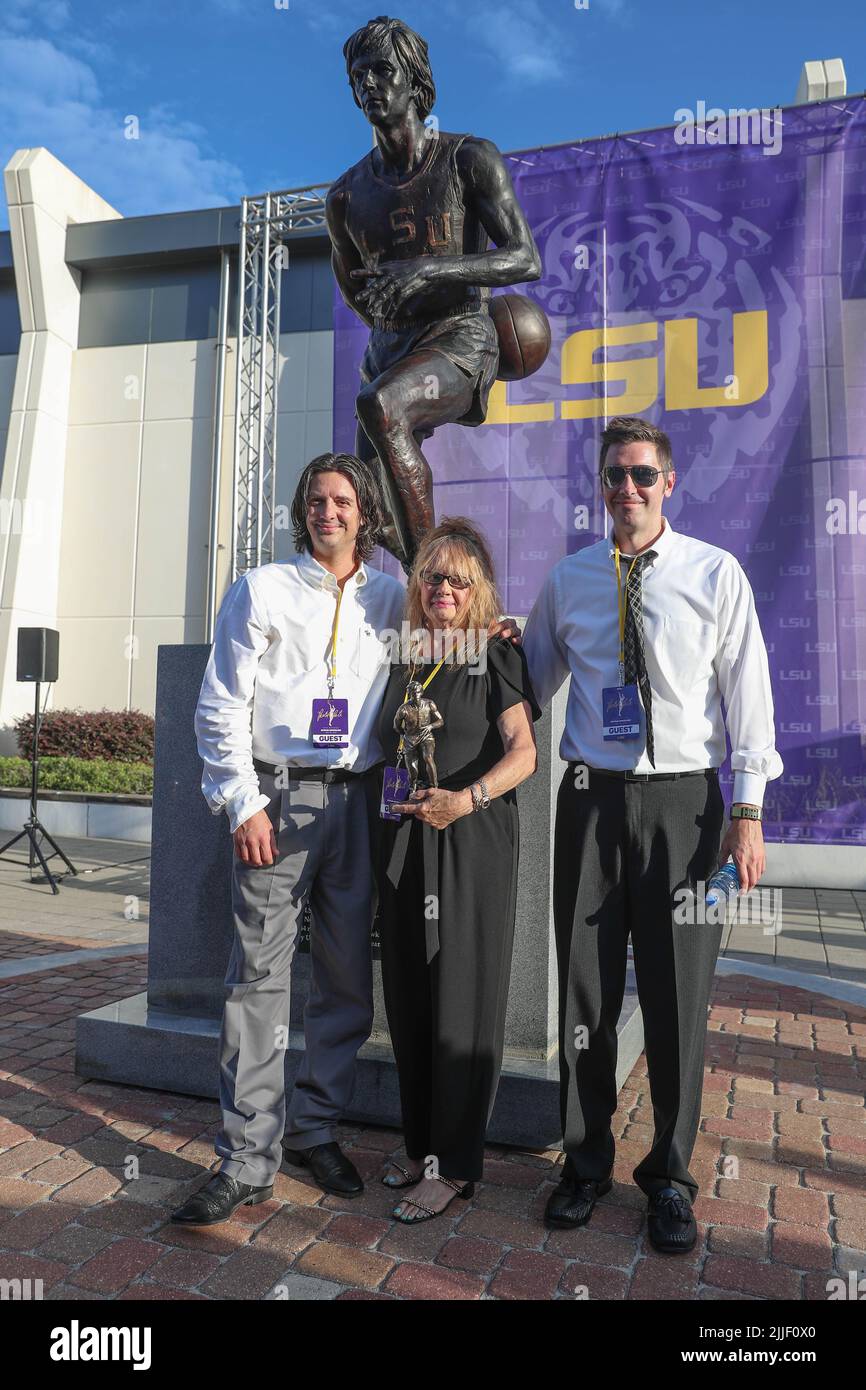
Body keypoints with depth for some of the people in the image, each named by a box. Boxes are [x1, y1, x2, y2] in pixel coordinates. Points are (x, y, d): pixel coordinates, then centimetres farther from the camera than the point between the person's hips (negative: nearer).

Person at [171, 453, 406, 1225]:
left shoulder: (392, 599, 12)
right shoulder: (262, 590, 6)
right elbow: (221, 708, 2)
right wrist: (244, 805, -7)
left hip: (358, 798, 3)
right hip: (277, 796, -2)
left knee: (349, 978, 8)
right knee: (260, 978, -3)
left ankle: (315, 1130, 26)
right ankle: (249, 1160, 8)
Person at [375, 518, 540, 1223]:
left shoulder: (497, 655, -2)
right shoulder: (404, 658, 12)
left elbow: (523, 752, -11)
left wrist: (466, 799, -25)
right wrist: (400, 802, 4)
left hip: (474, 843, -5)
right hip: (404, 842, 5)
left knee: (462, 995, 1)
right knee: (409, 997, 10)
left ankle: (454, 1164, 14)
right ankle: (421, 1143, 27)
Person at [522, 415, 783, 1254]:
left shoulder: (716, 574, 1)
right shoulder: (567, 580, 8)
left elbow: (747, 694, 0)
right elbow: (528, 679, 17)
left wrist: (747, 813, -5)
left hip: (682, 802, -1)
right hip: (591, 799, 2)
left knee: (677, 996, 7)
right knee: (585, 990, 10)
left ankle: (668, 1176, 28)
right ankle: (585, 1162, 30)